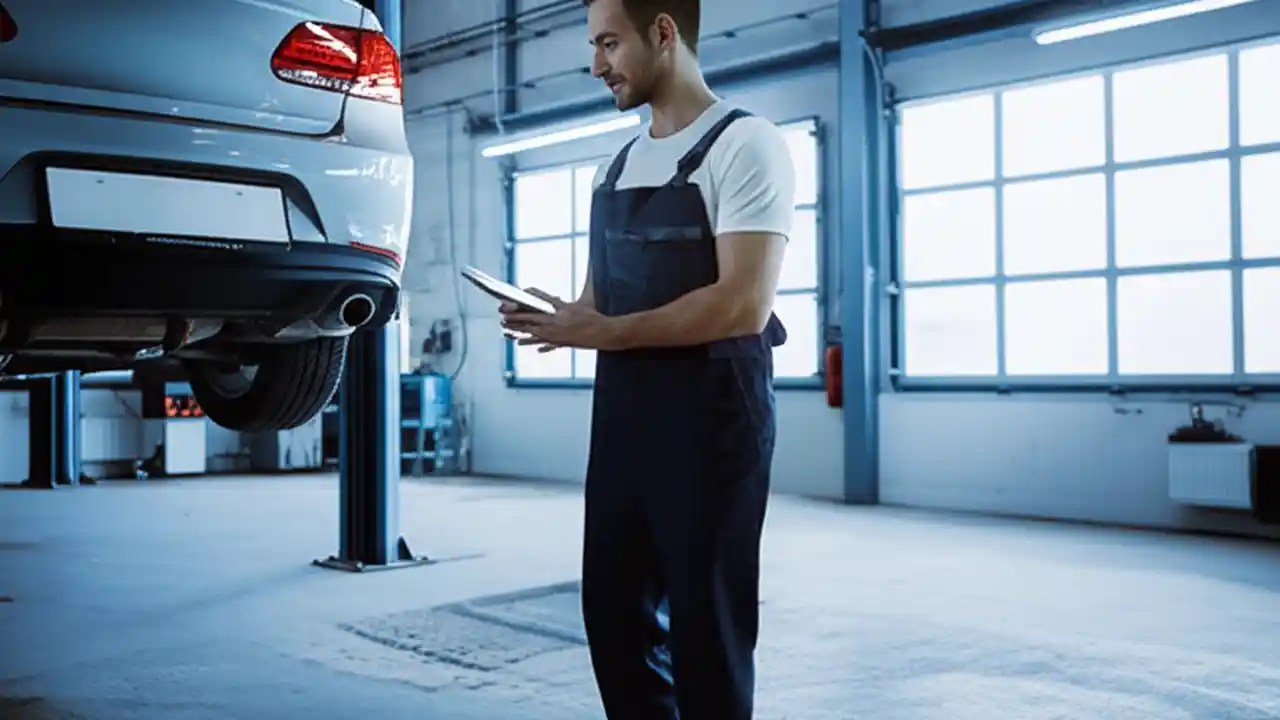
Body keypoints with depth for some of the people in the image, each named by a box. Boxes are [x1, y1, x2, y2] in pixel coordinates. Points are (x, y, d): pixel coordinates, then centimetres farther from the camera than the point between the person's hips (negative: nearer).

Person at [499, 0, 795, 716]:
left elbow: (743, 305, -20)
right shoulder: (620, 164, 16)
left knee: (704, 623, 3)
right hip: (621, 410, 8)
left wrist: (606, 332, -18)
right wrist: (559, 321, -1)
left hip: (710, 413, -8)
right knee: (614, 609, 12)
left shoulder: (745, 144, -9)